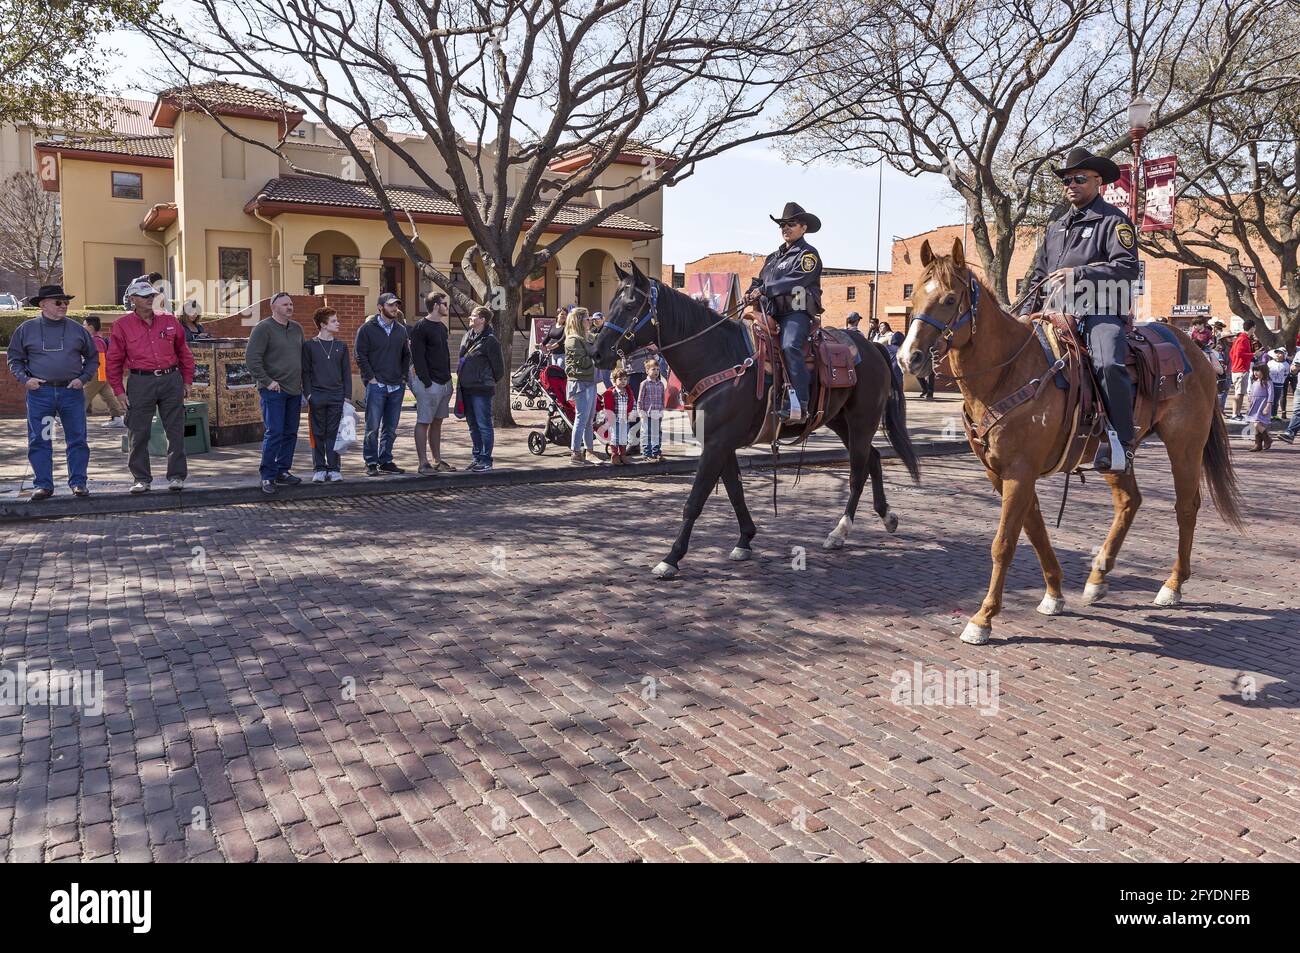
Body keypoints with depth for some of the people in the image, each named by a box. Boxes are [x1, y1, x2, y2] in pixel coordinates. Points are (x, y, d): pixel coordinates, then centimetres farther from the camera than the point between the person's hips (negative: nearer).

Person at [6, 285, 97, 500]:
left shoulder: (77, 329, 8)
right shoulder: (26, 329, 6)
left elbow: (93, 358, 14)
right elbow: (15, 359, 12)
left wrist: (83, 378, 0)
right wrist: (24, 379, -4)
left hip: (71, 391, 0)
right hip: (39, 392, 0)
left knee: (77, 440, 1)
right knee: (39, 441, 1)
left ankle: (78, 483, 9)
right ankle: (43, 485, 7)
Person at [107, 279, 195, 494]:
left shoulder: (169, 320, 9)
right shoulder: (122, 325, 4)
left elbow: (183, 351, 15)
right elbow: (114, 361, 5)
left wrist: (187, 381, 10)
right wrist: (119, 391, 0)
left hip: (171, 380, 2)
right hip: (140, 382, -1)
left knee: (176, 431, 2)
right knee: (139, 433, 2)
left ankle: (176, 476, 11)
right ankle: (141, 479, 13)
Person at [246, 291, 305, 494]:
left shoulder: (297, 328, 15)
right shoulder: (263, 328, -7)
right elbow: (252, 358, -13)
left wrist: (303, 383, 13)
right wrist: (267, 381, -15)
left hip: (294, 390, 7)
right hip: (273, 391, -7)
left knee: (290, 433, 9)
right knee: (274, 433, -9)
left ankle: (283, 472, 19)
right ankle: (267, 476, -1)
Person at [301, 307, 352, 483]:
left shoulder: (341, 346, 9)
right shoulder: (309, 345, 2)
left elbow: (346, 372, 10)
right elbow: (305, 372, 3)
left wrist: (348, 396, 4)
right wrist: (308, 394, -6)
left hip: (337, 396, 2)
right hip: (317, 396, -2)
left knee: (334, 433, 2)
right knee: (318, 434, 3)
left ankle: (334, 469, 7)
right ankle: (319, 469, 9)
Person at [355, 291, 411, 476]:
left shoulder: (401, 330, 13)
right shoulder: (367, 329, -2)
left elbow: (406, 355, 20)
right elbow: (360, 355, -5)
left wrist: (404, 376, 10)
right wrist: (371, 377, -11)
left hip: (397, 386, 5)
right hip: (376, 385, -5)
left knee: (391, 428, 9)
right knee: (373, 427, -3)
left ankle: (386, 461, 18)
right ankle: (371, 463, 4)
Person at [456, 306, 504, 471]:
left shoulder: (490, 341, -12)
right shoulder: (468, 337, 12)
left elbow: (499, 368, -8)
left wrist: (488, 382, 3)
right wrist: (462, 378, 17)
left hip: (481, 390, -8)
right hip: (466, 388, 8)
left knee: (484, 426, -3)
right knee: (473, 426, 14)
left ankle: (486, 460, 3)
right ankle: (478, 457, 23)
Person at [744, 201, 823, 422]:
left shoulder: (808, 254, 3)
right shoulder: (774, 257, 27)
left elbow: (794, 281, -12)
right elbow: (760, 280, 21)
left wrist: (764, 291, -16)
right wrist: (751, 292, -3)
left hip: (797, 312, -8)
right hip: (773, 313, 8)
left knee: (790, 346, -33)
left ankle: (797, 404, -40)